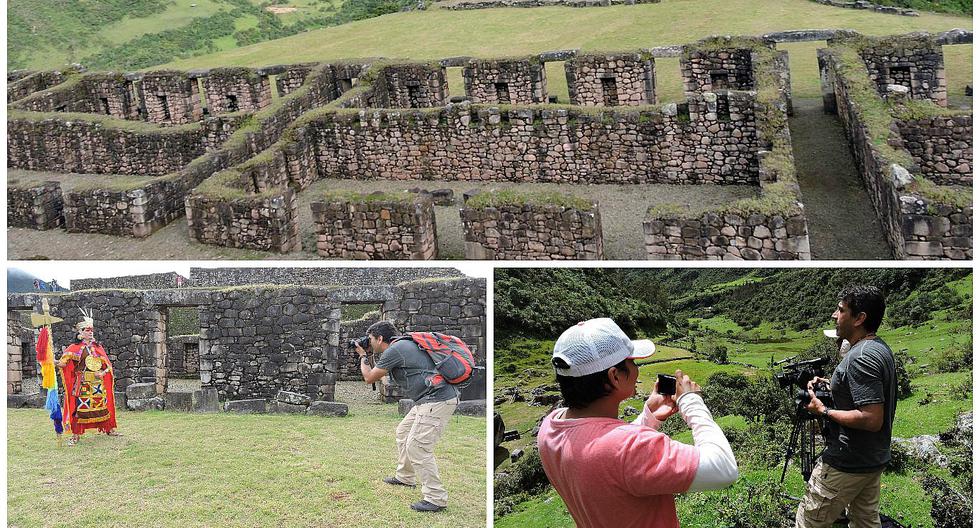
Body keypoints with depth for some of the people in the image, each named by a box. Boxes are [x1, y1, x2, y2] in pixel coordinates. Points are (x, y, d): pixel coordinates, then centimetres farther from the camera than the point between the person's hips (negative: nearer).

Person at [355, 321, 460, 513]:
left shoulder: (393, 351, -13)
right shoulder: (405, 344, 17)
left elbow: (369, 378, 0)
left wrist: (363, 356, 16)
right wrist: (367, 356, 28)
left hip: (437, 401, -11)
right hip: (429, 400, 11)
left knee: (417, 446, -13)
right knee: (403, 432, 23)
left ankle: (435, 498, -11)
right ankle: (405, 477, 39)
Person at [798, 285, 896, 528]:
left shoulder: (861, 358, -24)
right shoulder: (881, 348, 7)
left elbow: (872, 419, -28)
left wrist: (824, 411, -18)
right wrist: (832, 386, 11)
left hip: (847, 464, -10)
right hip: (875, 459, 10)